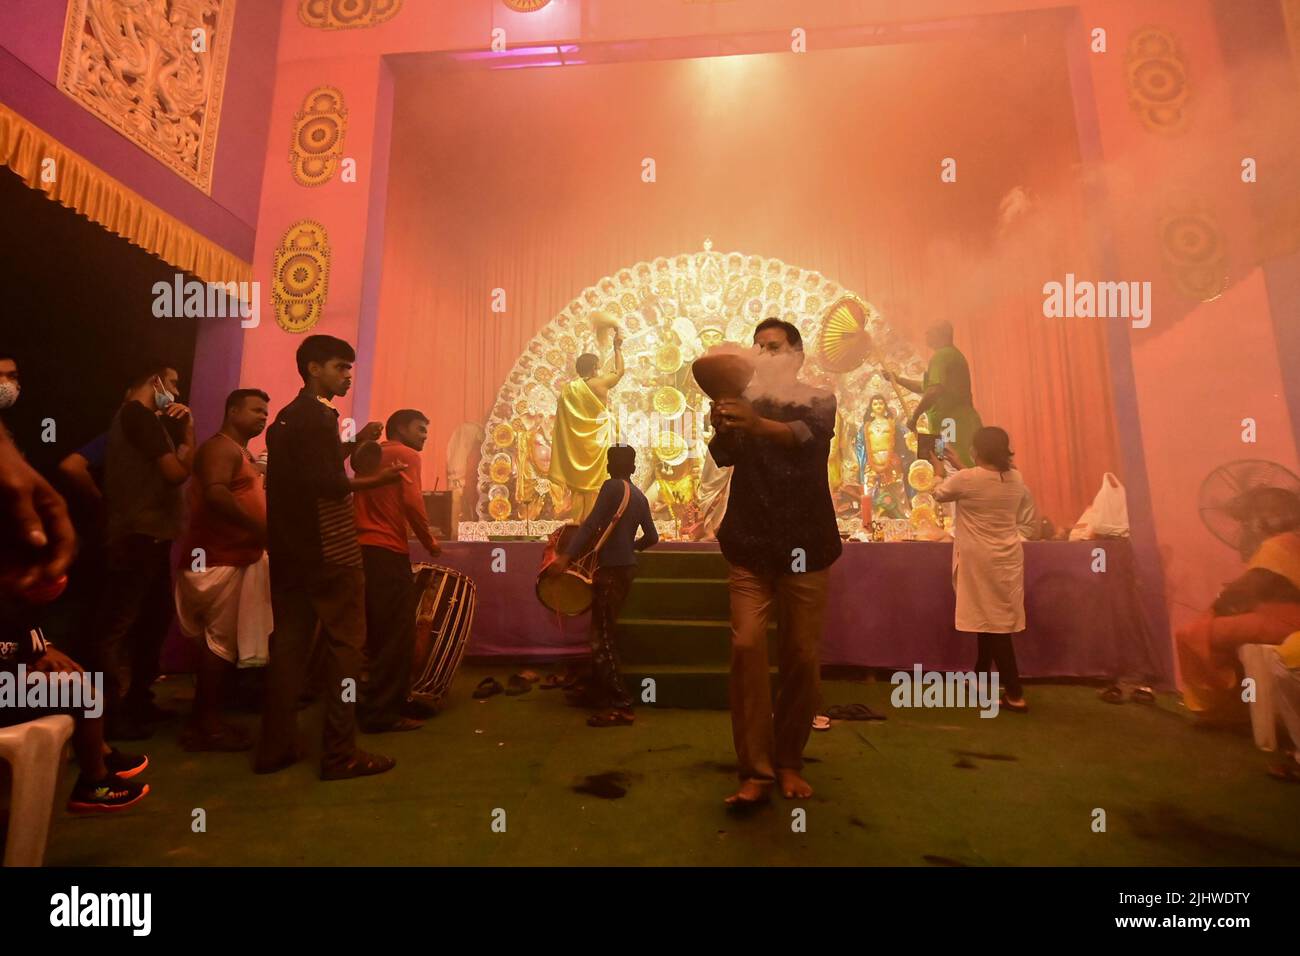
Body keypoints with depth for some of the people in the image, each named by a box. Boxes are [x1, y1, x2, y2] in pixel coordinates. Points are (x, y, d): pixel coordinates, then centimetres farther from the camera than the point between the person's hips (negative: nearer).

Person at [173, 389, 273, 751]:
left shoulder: (242, 452, 22)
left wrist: (262, 532, 13)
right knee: (222, 642, -5)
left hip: (234, 556, 10)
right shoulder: (221, 447, -10)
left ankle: (207, 720, 21)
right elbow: (215, 493, -26)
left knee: (221, 641, 13)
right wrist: (260, 528, -26)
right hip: (220, 558, -10)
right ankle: (206, 726, 3)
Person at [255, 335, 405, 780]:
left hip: (289, 551, 9)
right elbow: (326, 483, -22)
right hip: (329, 550, -9)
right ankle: (341, 754, 2)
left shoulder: (285, 418, 17)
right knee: (344, 647, -3)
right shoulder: (318, 416, -13)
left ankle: (275, 747, 18)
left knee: (288, 645, 12)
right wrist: (378, 479, -13)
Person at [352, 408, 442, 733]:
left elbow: (361, 499, 14)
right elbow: (412, 502, -14)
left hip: (360, 549, 9)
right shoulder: (407, 455, -2)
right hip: (387, 551, -8)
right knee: (397, 635, -2)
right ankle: (382, 713, 2)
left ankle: (367, 704, 23)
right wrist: (429, 542, -4)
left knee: (372, 632, 15)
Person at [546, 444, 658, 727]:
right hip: (626, 568, 8)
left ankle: (621, 706, -6)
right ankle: (600, 694, 28)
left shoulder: (612, 487, -8)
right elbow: (652, 537, 16)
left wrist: (566, 555, -23)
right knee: (604, 632, 18)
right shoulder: (640, 496, 14)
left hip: (611, 569, -8)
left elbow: (592, 524, -19)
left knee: (602, 637, -5)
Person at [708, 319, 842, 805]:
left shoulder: (818, 400, 5)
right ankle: (756, 770, -2)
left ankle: (789, 762, 21)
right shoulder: (743, 401, 11)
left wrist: (756, 423, -39)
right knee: (746, 647, -11)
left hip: (804, 546, -1)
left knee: (802, 657, 2)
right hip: (750, 546, 1)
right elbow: (724, 455, -7)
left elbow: (806, 436, -19)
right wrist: (720, 426, -31)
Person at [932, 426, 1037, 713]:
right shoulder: (1016, 479, 1)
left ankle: (1015, 695, 2)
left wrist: (940, 472, 22)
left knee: (993, 624, -1)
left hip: (981, 560, -6)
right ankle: (981, 676, 34)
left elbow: (939, 494, 3)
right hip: (1008, 557, 7)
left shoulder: (966, 479, -16)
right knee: (995, 620, 18)